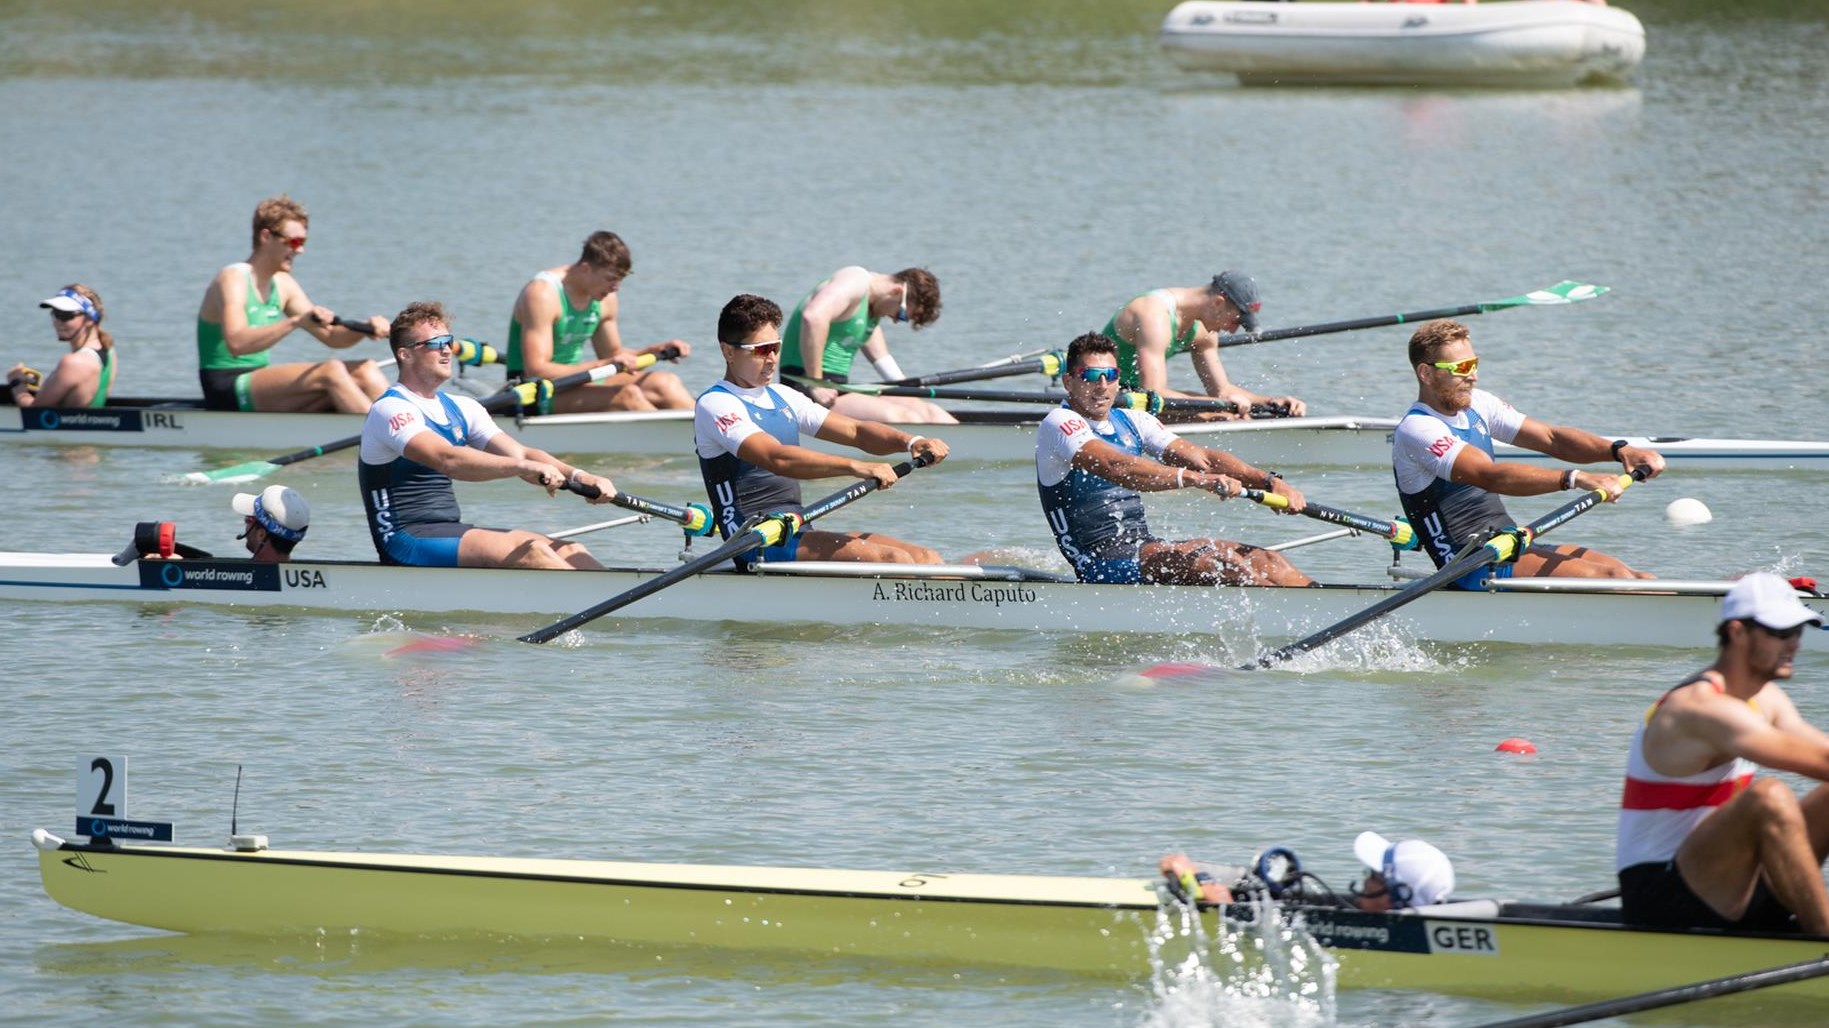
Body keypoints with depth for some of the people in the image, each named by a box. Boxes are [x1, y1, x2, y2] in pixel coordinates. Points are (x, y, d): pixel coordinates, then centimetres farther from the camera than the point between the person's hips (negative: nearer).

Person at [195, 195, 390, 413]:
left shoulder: (283, 285, 14)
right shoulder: (232, 280, -13)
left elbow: (331, 337, 13)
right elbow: (236, 344, -31)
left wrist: (366, 328, -8)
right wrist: (296, 321, -39)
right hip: (228, 392, -9)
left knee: (365, 371, -4)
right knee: (330, 372, -26)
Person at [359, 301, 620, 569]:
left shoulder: (460, 408, 18)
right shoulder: (390, 409, -9)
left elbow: (519, 454, 7)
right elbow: (448, 460, -27)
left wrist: (577, 477, -12)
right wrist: (523, 466, -37)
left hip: (450, 533, 9)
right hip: (407, 540, -9)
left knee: (567, 551, -10)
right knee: (529, 551, -27)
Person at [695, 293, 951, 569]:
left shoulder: (782, 398, 20)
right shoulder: (715, 405, -8)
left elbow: (854, 431, 13)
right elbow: (776, 459, -23)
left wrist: (910, 442, -7)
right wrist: (855, 467, -32)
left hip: (796, 534, 9)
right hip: (758, 546, -9)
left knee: (924, 558, -6)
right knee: (892, 560, -24)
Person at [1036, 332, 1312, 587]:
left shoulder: (1130, 422, 16)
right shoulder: (1059, 423, -8)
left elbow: (1201, 457, 7)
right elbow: (1116, 468, -26)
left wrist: (1269, 481, -8)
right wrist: (1195, 479, -37)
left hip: (1145, 548, 8)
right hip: (1102, 568, -8)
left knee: (1265, 560, -9)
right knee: (1220, 560, -26)